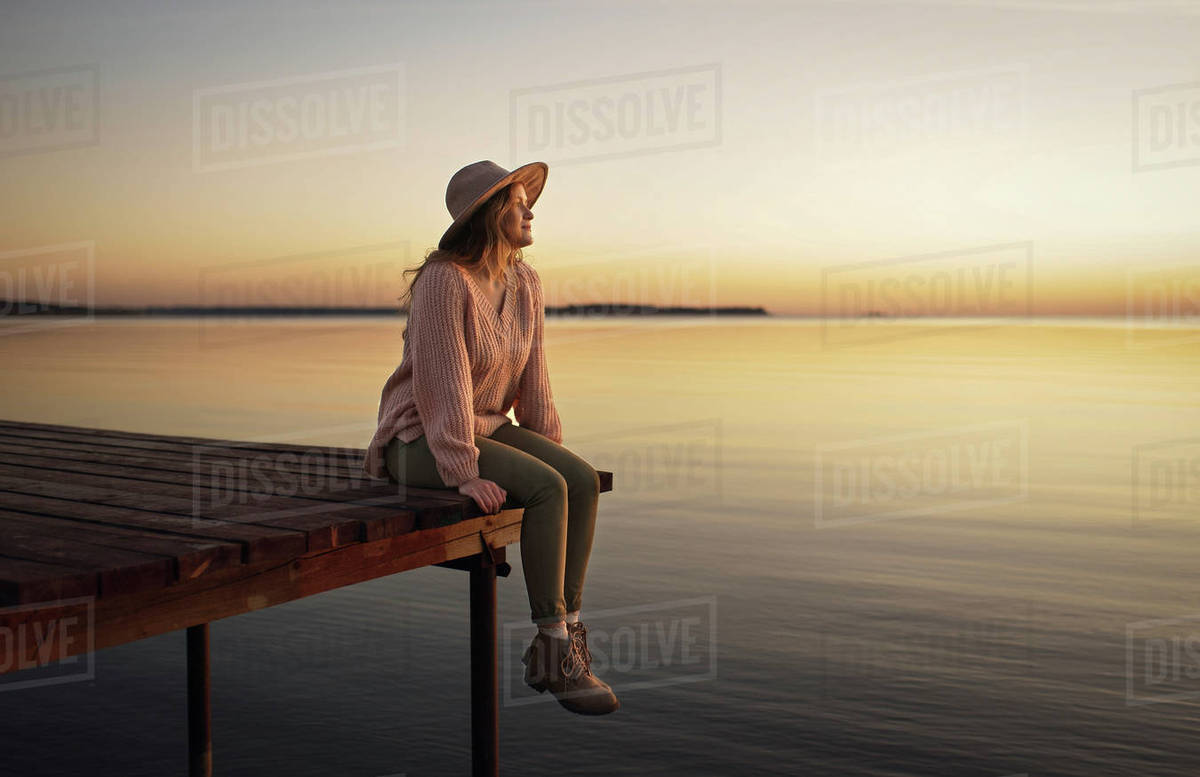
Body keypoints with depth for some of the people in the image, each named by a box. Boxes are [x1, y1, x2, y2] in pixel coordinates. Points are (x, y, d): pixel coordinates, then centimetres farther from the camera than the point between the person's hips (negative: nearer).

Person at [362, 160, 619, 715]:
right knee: (546, 489, -27)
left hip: (486, 427, 8)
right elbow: (441, 381, -24)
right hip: (421, 440, -7)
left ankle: (561, 639, -12)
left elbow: (532, 382, 8)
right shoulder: (444, 281, -20)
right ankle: (555, 654, -17)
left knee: (584, 481, -16)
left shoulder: (526, 285, 4)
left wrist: (553, 456, 2)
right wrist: (463, 473, -27)